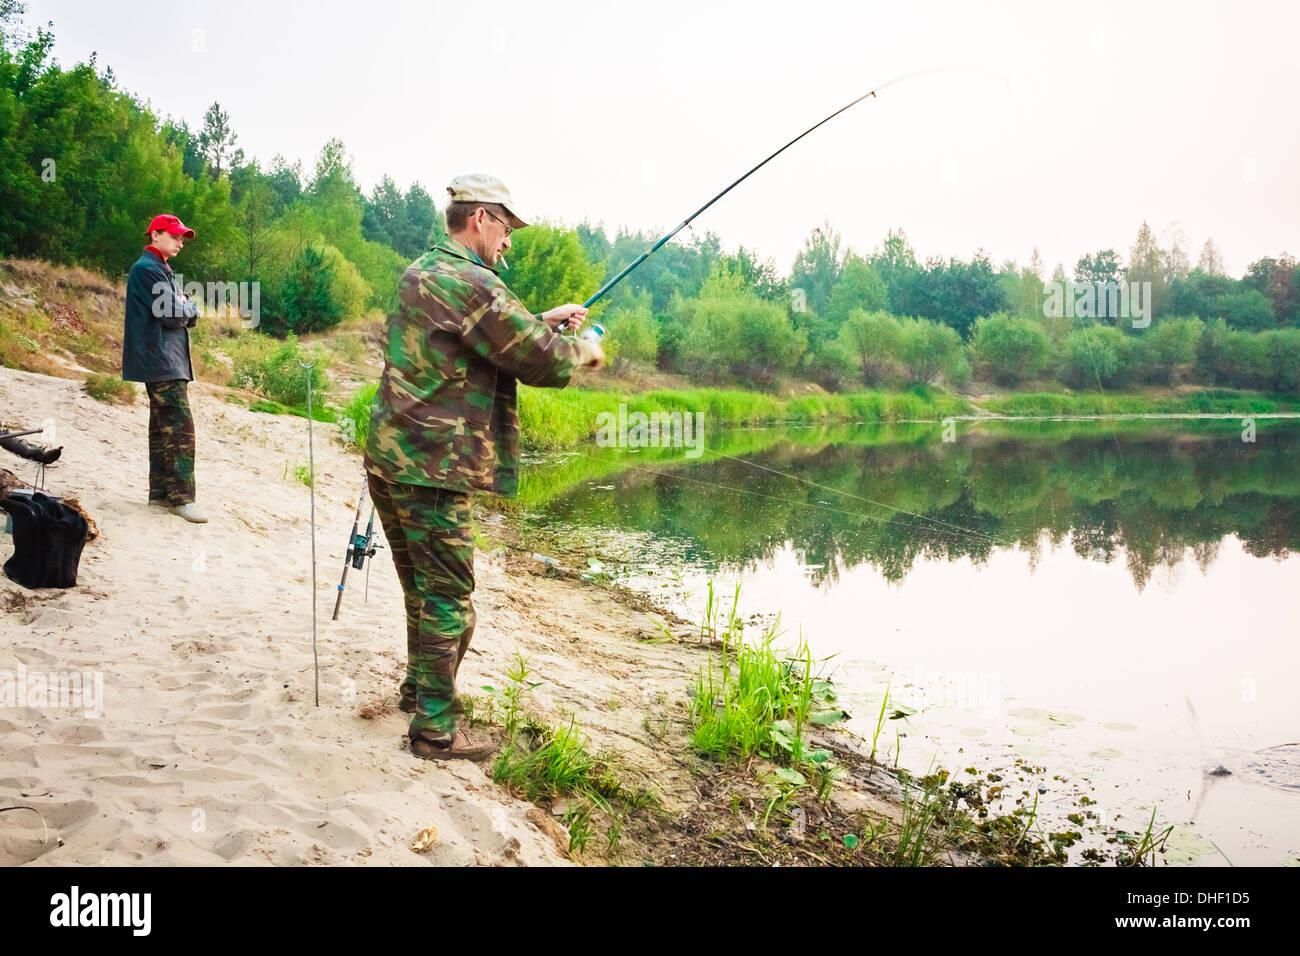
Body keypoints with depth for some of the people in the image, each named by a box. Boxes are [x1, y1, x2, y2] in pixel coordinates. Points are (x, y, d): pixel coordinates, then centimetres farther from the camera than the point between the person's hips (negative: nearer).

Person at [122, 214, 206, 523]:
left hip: (168, 362, 10)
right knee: (180, 428, -13)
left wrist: (183, 308, -4)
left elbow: (190, 316, 17)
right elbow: (170, 315, -17)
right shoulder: (147, 269, -10)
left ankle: (160, 492, 18)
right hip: (160, 361, -10)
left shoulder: (163, 271, 22)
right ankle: (181, 497, -12)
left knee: (163, 428, 12)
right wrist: (187, 307, 2)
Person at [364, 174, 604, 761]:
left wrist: (542, 320, 20)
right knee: (447, 598, -1)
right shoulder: (470, 283, -17)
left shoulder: (421, 273, 15)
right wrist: (581, 352, 5)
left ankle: (420, 688, 38)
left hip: (389, 457, 10)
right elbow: (544, 362, -15)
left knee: (423, 587, 23)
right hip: (429, 466, -10)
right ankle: (436, 729, 7)